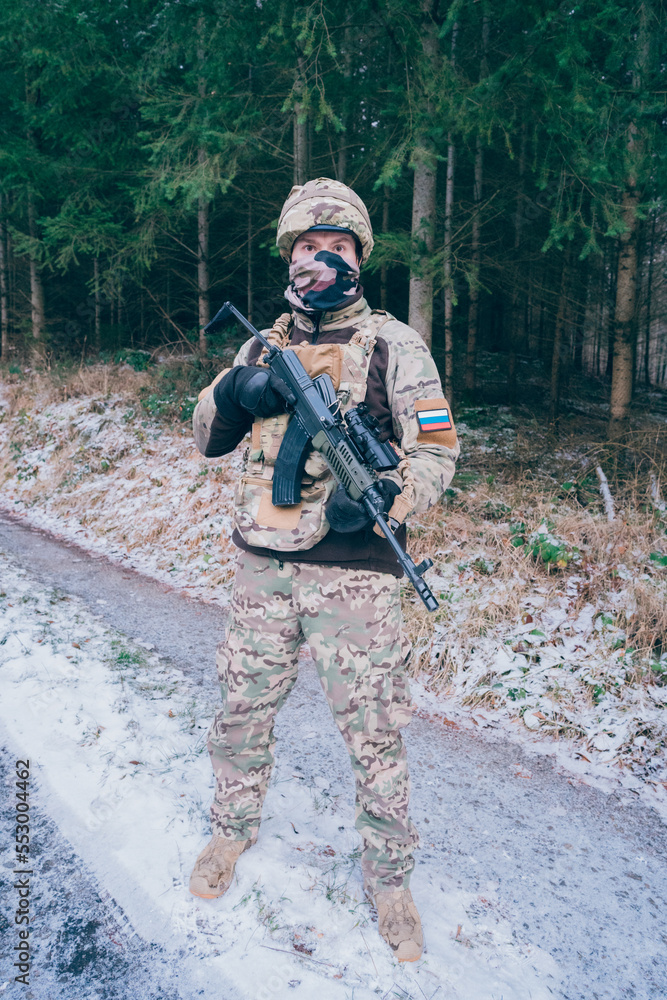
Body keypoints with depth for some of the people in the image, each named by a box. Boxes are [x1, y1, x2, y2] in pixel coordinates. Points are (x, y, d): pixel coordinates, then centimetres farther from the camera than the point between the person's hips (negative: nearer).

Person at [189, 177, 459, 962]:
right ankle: (234, 826, 44)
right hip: (261, 570, 4)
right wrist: (232, 391, -9)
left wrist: (382, 497, -26)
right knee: (241, 714, 16)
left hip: (352, 574, -3)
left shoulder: (392, 344, -2)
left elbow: (437, 451, -6)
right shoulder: (263, 345, 11)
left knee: (374, 734, 6)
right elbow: (207, 438, 13)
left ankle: (388, 875, 30)